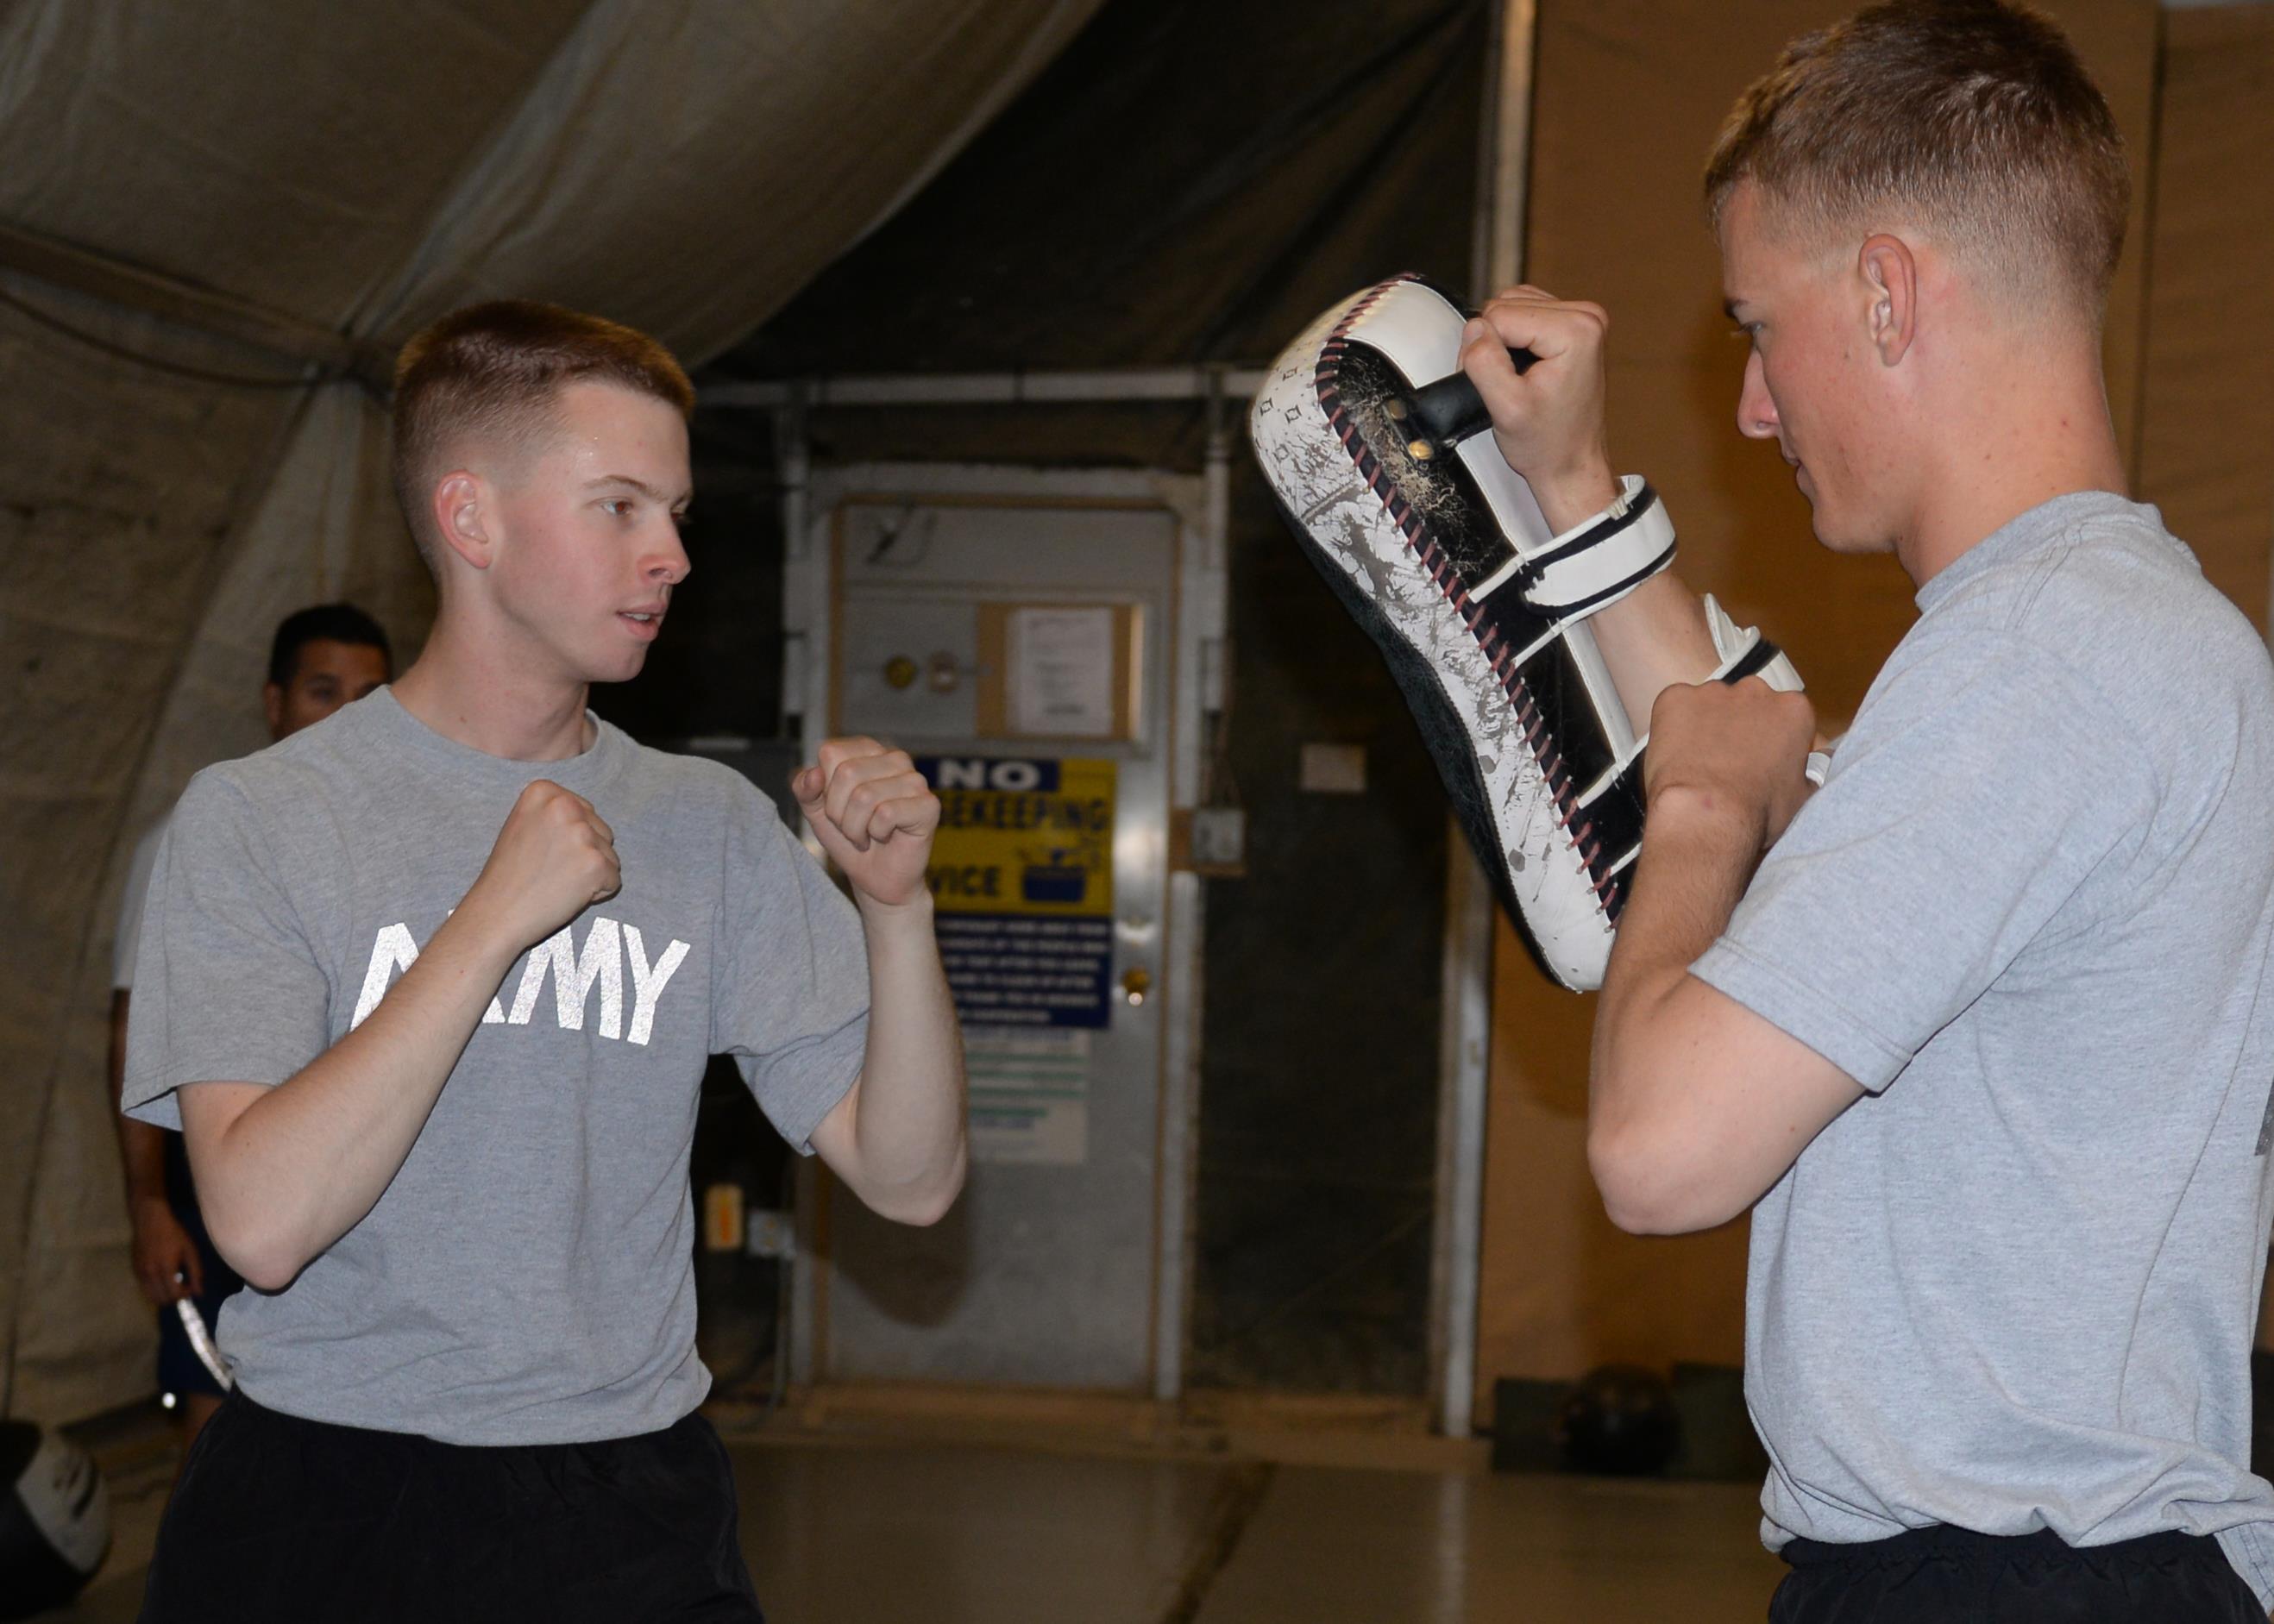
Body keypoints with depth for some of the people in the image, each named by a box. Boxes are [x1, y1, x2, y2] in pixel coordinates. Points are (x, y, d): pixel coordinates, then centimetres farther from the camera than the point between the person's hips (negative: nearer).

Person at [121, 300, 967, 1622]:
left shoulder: (714, 829, 4)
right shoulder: (257, 819, -6)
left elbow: (910, 1179, 0)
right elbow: (265, 1220, -18)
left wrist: (896, 908, -14)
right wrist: (498, 915, -19)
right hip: (324, 1502, -2)